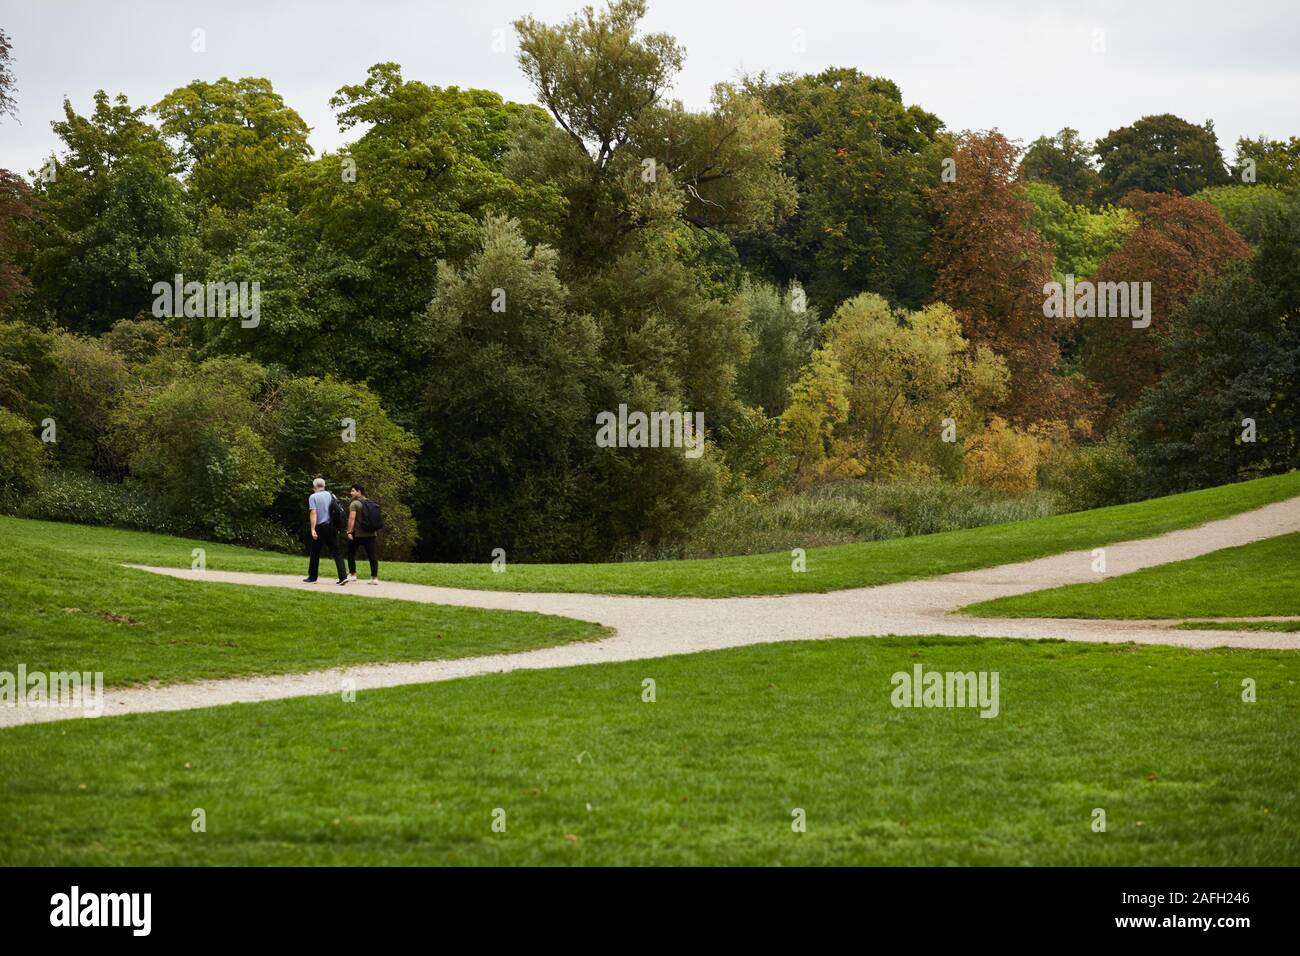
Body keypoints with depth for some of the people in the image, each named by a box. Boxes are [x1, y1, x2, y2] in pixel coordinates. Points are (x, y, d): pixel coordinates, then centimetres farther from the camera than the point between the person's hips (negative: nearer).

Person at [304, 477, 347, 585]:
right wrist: (337, 527, 21)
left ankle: (312, 577, 18)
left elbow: (313, 513, -13)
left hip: (320, 527, -4)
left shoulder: (313, 497, -4)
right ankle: (343, 576, -12)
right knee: (336, 552, 1)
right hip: (332, 527, 4)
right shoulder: (331, 495, 10)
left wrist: (313, 529, -17)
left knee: (315, 553, 10)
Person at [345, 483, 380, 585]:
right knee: (372, 555, 1)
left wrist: (349, 532, -18)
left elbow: (352, 518, -18)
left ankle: (352, 574, 12)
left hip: (357, 534, -5)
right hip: (370, 533, 5)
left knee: (351, 553, 12)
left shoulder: (354, 504, -7)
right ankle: (375, 577, -6)